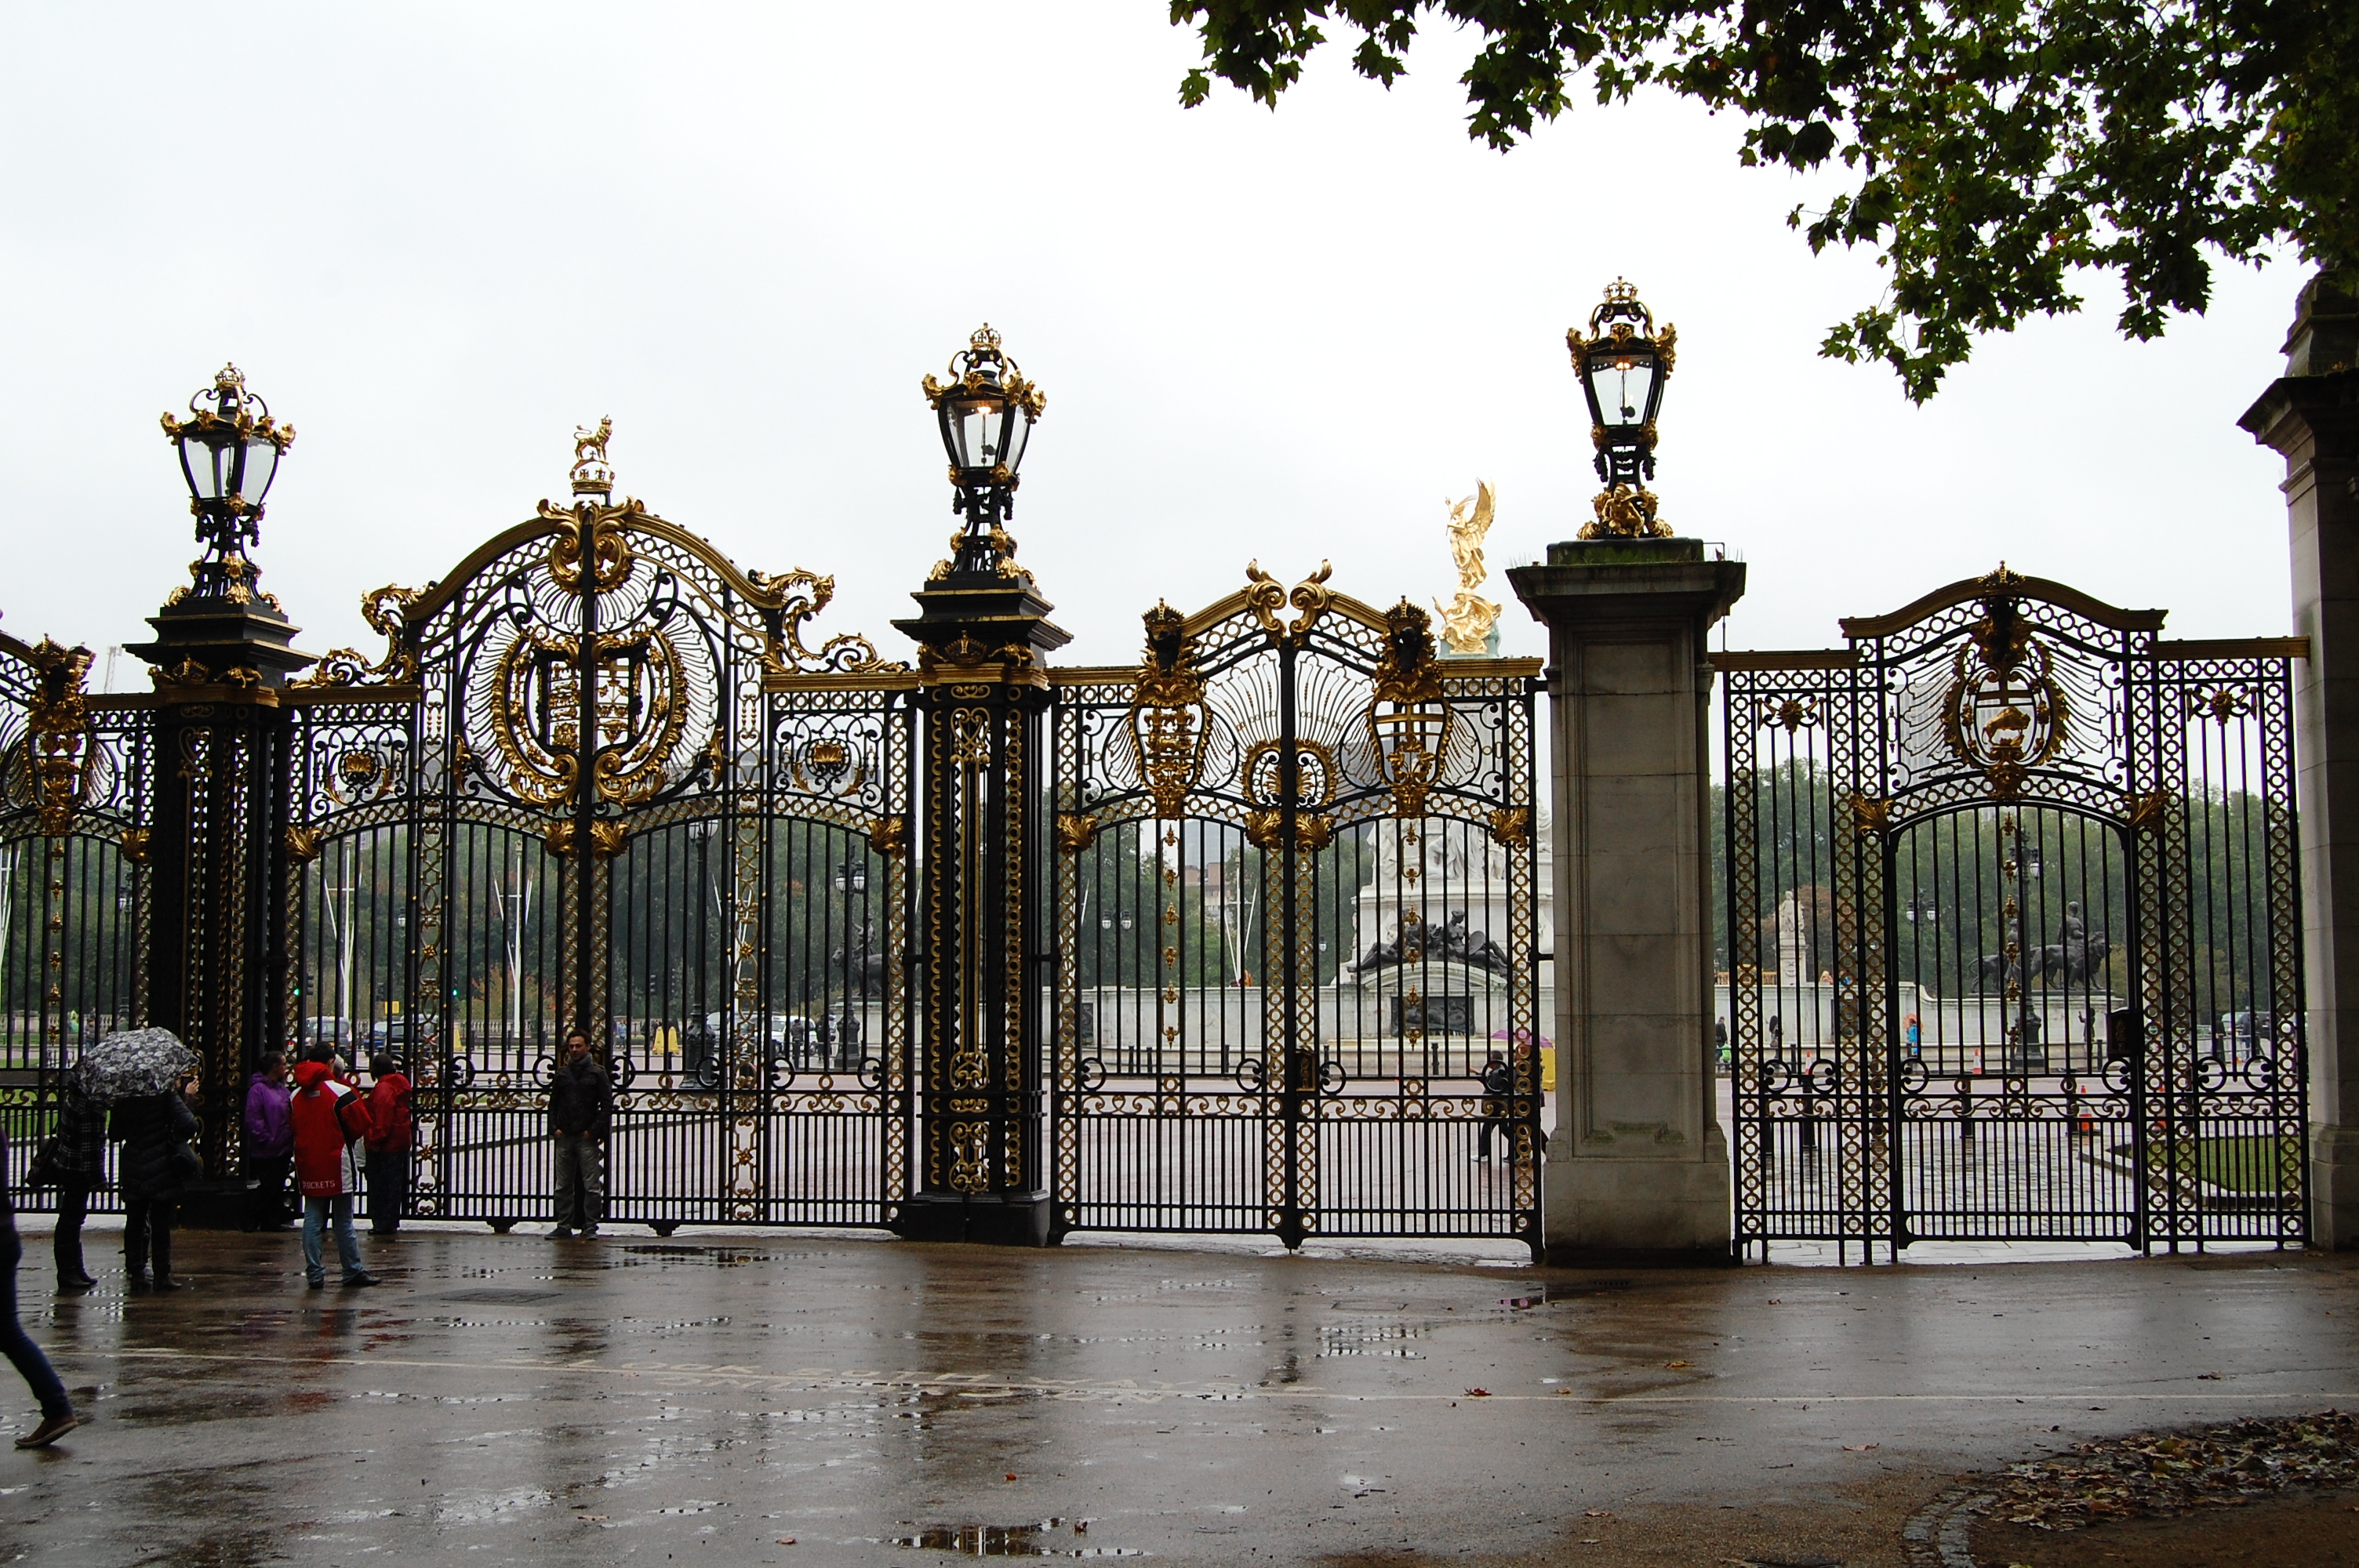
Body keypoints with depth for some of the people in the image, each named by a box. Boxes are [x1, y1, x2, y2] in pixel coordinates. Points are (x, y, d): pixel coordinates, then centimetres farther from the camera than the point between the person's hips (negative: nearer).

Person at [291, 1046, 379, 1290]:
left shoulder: (296, 1095, 3)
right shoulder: (341, 1092, -14)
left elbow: (293, 1130, 12)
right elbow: (361, 1125, -9)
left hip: (307, 1166, 5)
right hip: (337, 1167, -5)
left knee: (312, 1220, 8)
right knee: (344, 1220, 3)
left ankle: (314, 1273, 6)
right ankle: (352, 1272, 9)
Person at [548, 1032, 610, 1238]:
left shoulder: (597, 1073, 1)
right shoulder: (562, 1074, 11)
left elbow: (607, 1105, -2)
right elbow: (553, 1104, 17)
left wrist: (594, 1130, -9)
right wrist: (554, 1128, 3)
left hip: (587, 1138, -4)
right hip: (564, 1137, 4)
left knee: (591, 1186, -4)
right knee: (563, 1186, 8)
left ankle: (590, 1227, 0)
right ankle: (564, 1226, 14)